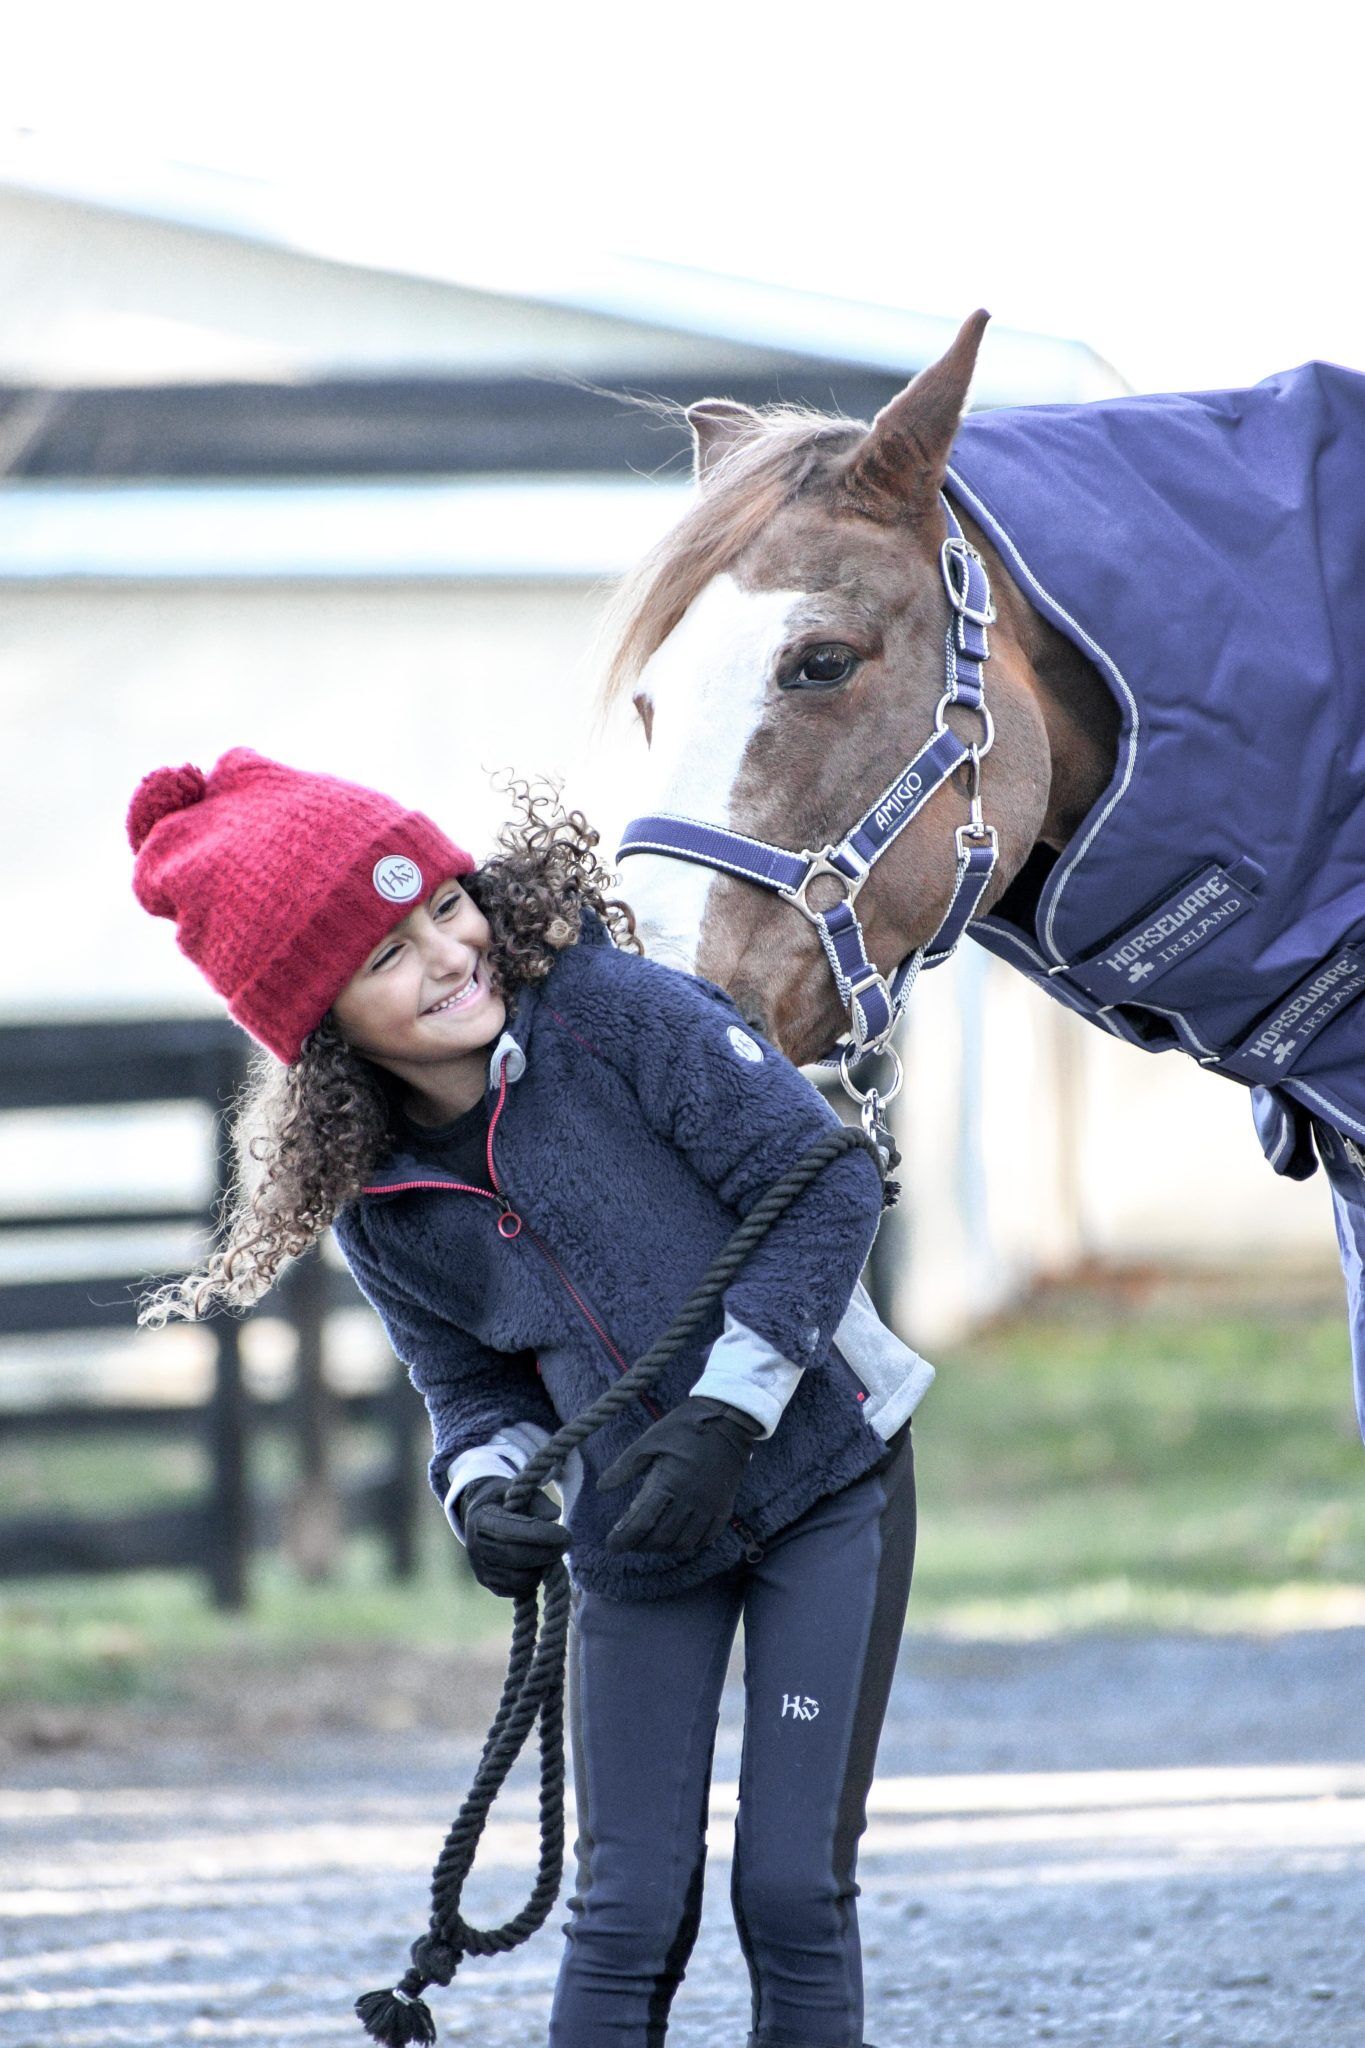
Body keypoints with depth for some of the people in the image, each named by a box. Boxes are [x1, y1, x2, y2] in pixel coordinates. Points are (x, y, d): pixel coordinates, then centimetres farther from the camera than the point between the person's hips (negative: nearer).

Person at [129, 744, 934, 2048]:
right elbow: (473, 1387, 7)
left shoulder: (612, 1008, -19)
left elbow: (826, 1180, -17)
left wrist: (725, 1410, -21)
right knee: (630, 1911, 0)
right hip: (639, 1544, 3)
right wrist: (486, 1492, -17)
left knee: (793, 1891, -4)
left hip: (825, 1471, -3)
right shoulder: (381, 1214, -7)